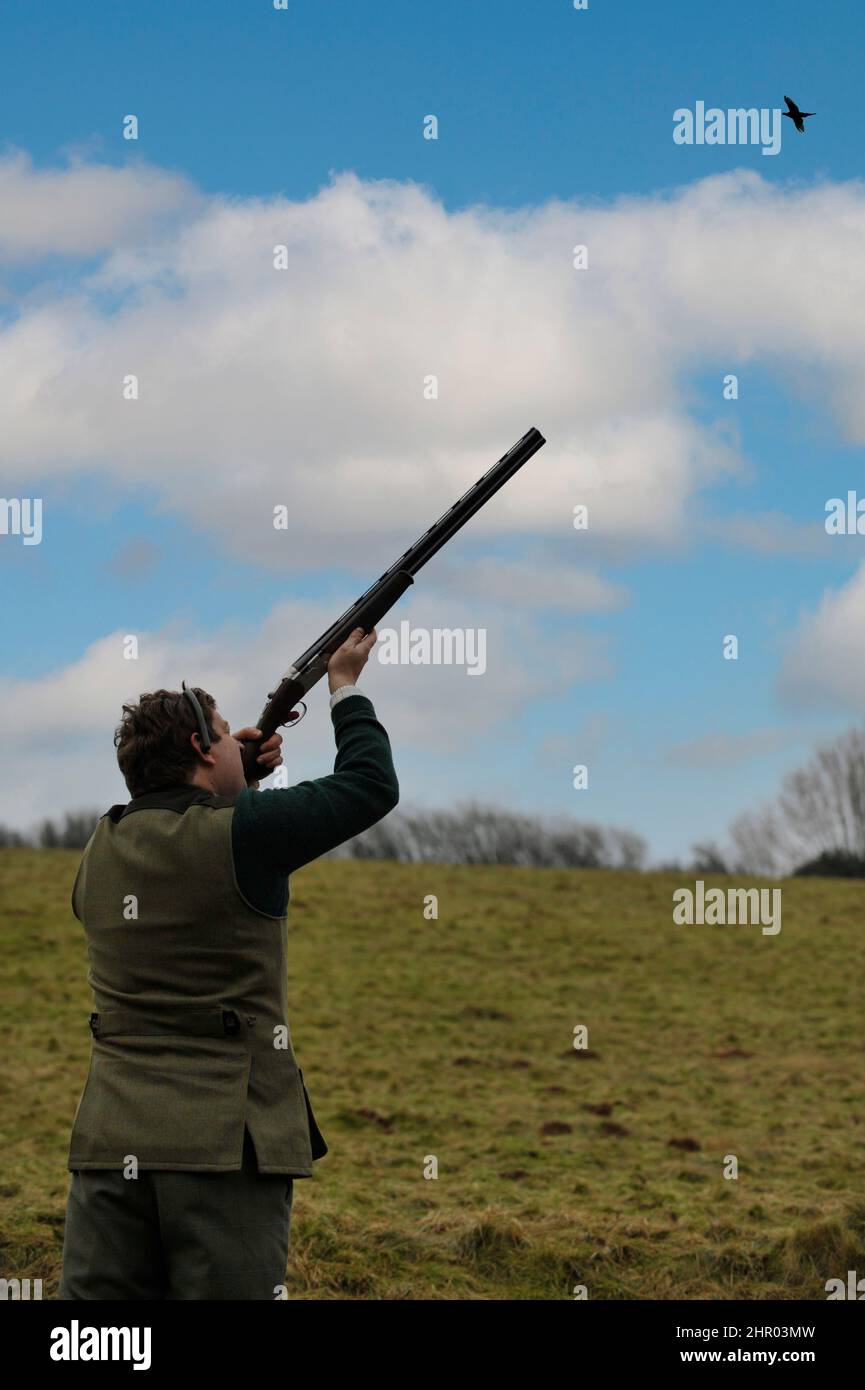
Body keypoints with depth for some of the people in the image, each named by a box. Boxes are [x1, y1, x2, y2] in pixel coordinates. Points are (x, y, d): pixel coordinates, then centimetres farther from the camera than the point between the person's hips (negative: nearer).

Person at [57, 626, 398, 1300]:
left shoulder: (103, 848, 10)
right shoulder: (238, 833, -8)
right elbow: (372, 786, 2)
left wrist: (239, 778, 28)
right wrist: (345, 688, 16)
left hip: (111, 1143, 5)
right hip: (224, 1142, -5)